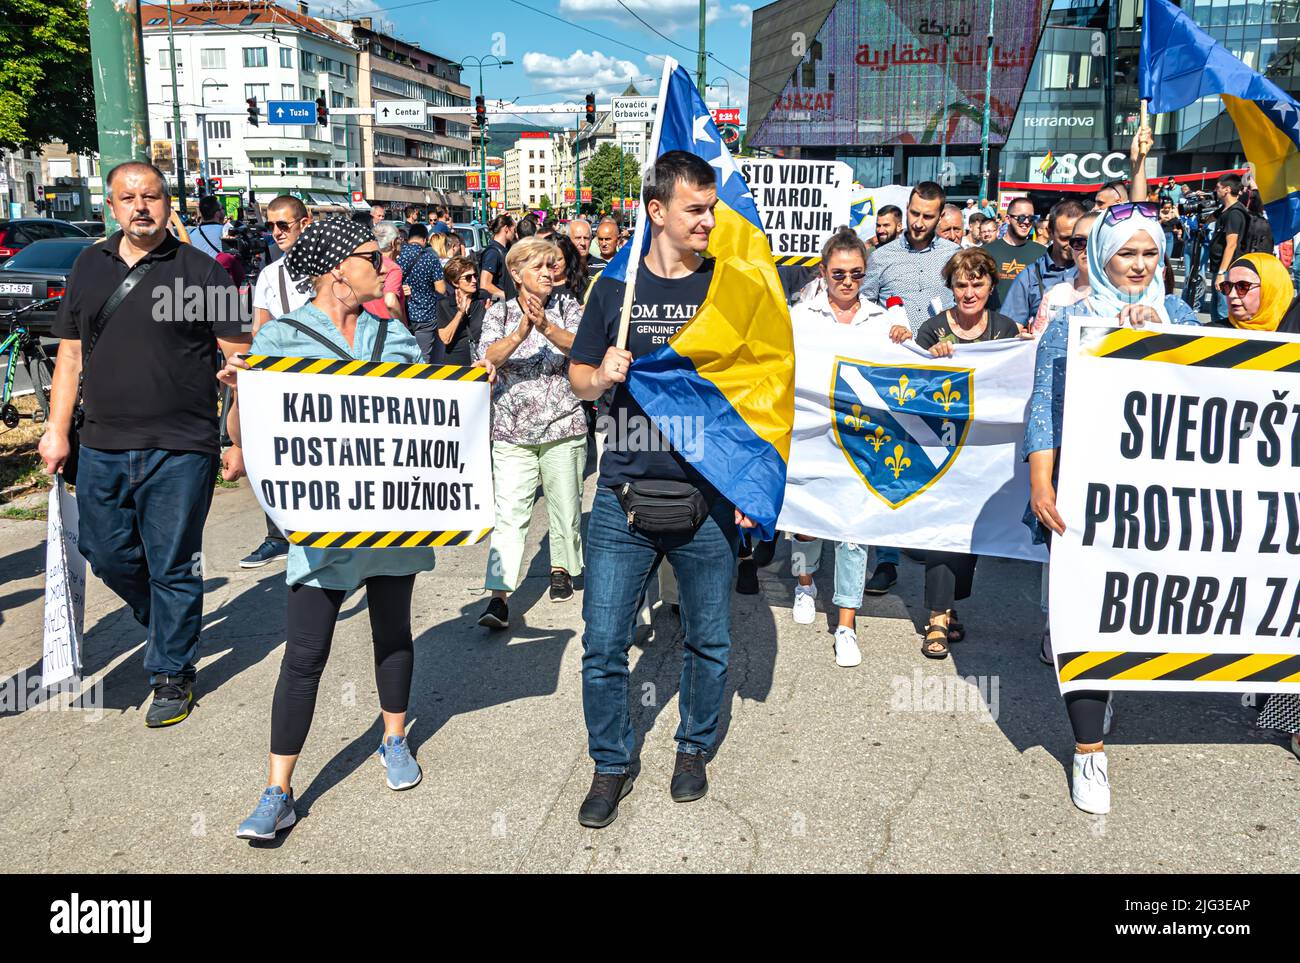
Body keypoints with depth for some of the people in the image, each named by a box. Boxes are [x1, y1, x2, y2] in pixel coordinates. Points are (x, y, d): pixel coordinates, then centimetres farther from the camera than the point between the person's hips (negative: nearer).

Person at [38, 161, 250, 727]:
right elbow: (71, 353, 14)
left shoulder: (201, 271, -2)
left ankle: (172, 672, 21)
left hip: (179, 450, -5)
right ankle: (167, 626, 40)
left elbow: (238, 357, -4)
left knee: (172, 567, 4)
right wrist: (57, 430, 9)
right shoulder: (89, 266, 11)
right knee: (107, 555, 14)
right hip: (101, 447, 5)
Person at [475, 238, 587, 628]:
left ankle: (562, 569, 35)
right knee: (508, 512, -9)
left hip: (563, 426, 1)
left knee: (565, 505, 12)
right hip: (512, 431, -1)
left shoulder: (566, 305, 4)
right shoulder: (499, 312, 3)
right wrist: (520, 333, -30)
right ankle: (499, 595, -11)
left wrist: (546, 325, -29)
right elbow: (488, 358, -13)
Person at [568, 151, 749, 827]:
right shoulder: (616, 286, 4)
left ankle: (694, 748, 37)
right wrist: (603, 375, -12)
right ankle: (611, 764, 25)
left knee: (709, 643, 12)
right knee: (603, 645, 3)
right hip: (623, 498, 0)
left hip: (708, 499, 0)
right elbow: (578, 379, 11)